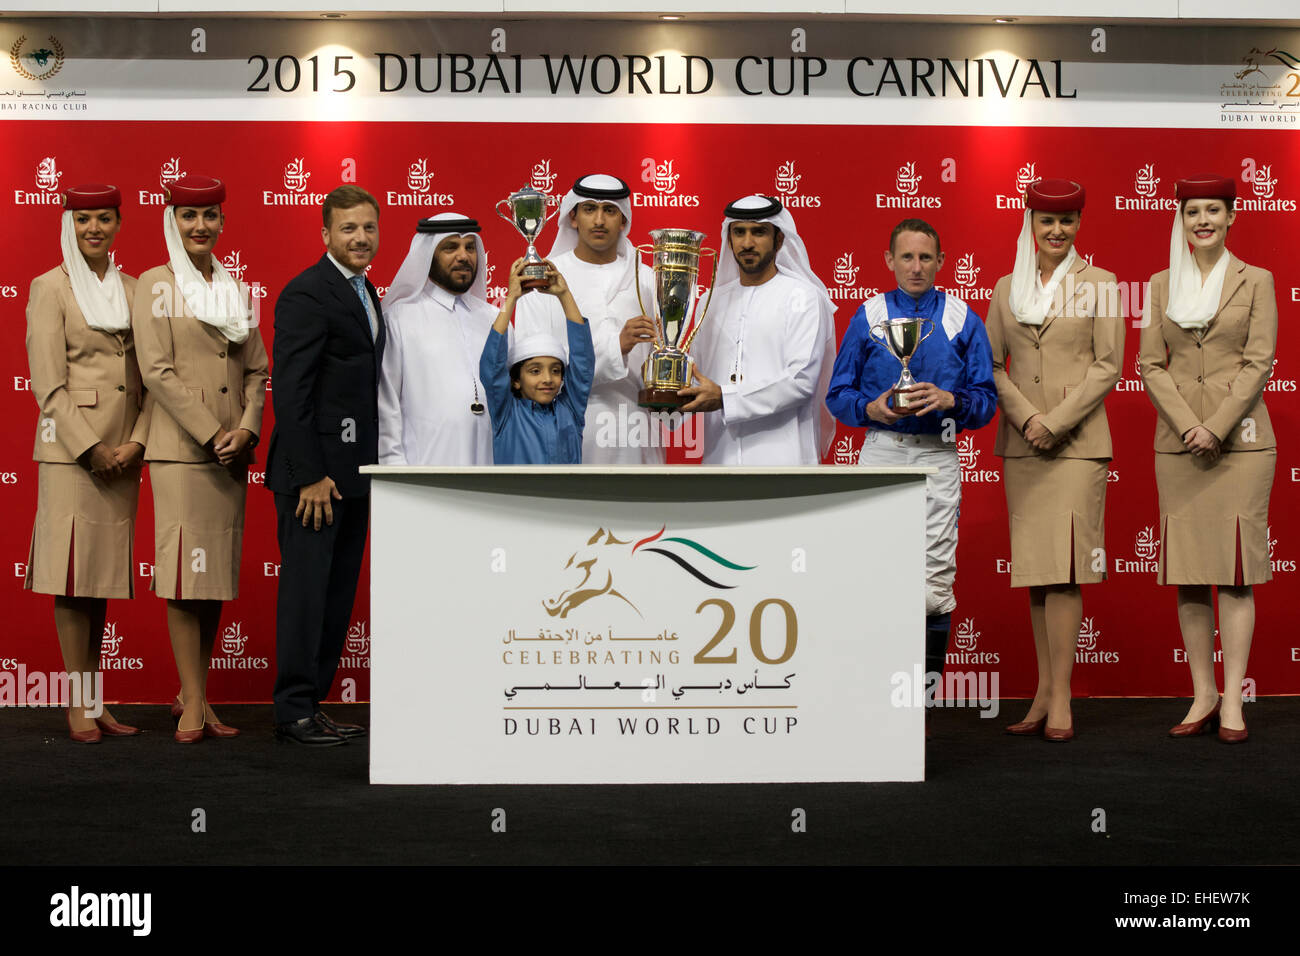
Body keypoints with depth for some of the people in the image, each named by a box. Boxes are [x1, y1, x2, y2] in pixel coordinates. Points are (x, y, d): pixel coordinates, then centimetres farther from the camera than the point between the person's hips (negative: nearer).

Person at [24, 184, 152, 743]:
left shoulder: (133, 290, 14)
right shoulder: (49, 288, 0)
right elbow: (48, 383, -7)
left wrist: (136, 442, -3)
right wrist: (90, 446, -13)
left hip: (124, 451, 5)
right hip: (70, 448, -5)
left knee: (106, 570, 7)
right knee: (73, 572, -5)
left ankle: (93, 699, 13)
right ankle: (77, 705, 0)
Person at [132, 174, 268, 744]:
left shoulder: (236, 290, 15)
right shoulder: (156, 285, 0)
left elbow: (256, 369, 13)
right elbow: (157, 371, -8)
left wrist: (247, 428, -4)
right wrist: (211, 433, -13)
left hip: (233, 451, 5)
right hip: (181, 448, -5)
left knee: (218, 573, 7)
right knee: (186, 572, -6)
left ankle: (194, 694, 17)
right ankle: (194, 703, -2)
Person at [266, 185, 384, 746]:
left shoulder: (367, 294, 17)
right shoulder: (306, 295, -12)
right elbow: (290, 392, -18)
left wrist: (370, 465, 16)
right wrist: (309, 475, -21)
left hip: (353, 472, 9)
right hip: (315, 472, -9)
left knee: (338, 594, 12)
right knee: (306, 591, -4)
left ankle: (314, 703, 19)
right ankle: (294, 714, 4)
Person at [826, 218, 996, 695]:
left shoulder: (964, 320, 8)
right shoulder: (867, 317, 9)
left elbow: (987, 399, 4)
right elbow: (838, 394, 8)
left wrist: (949, 400, -15)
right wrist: (872, 408, -12)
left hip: (938, 456, 0)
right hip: (881, 453, 0)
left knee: (935, 582, -1)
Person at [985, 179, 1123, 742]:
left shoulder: (1099, 284, 2)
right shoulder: (1007, 288, 11)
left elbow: (1108, 366, -3)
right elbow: (992, 364, 7)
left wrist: (1056, 422, -12)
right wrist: (1027, 418, -8)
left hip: (1078, 442, -4)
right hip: (1020, 443, 4)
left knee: (1064, 568, -9)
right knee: (1033, 569, 5)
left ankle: (1061, 698, -4)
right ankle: (1044, 693, 12)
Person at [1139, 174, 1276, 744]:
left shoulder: (1256, 282, 4)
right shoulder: (1162, 285, 10)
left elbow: (1259, 362, -3)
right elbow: (1151, 365, 5)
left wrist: (1216, 428, -12)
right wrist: (1187, 424, -9)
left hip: (1241, 439, -3)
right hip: (1177, 442, 3)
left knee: (1235, 571, -3)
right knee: (1187, 574, 3)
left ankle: (1232, 702, 0)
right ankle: (1203, 696, 11)